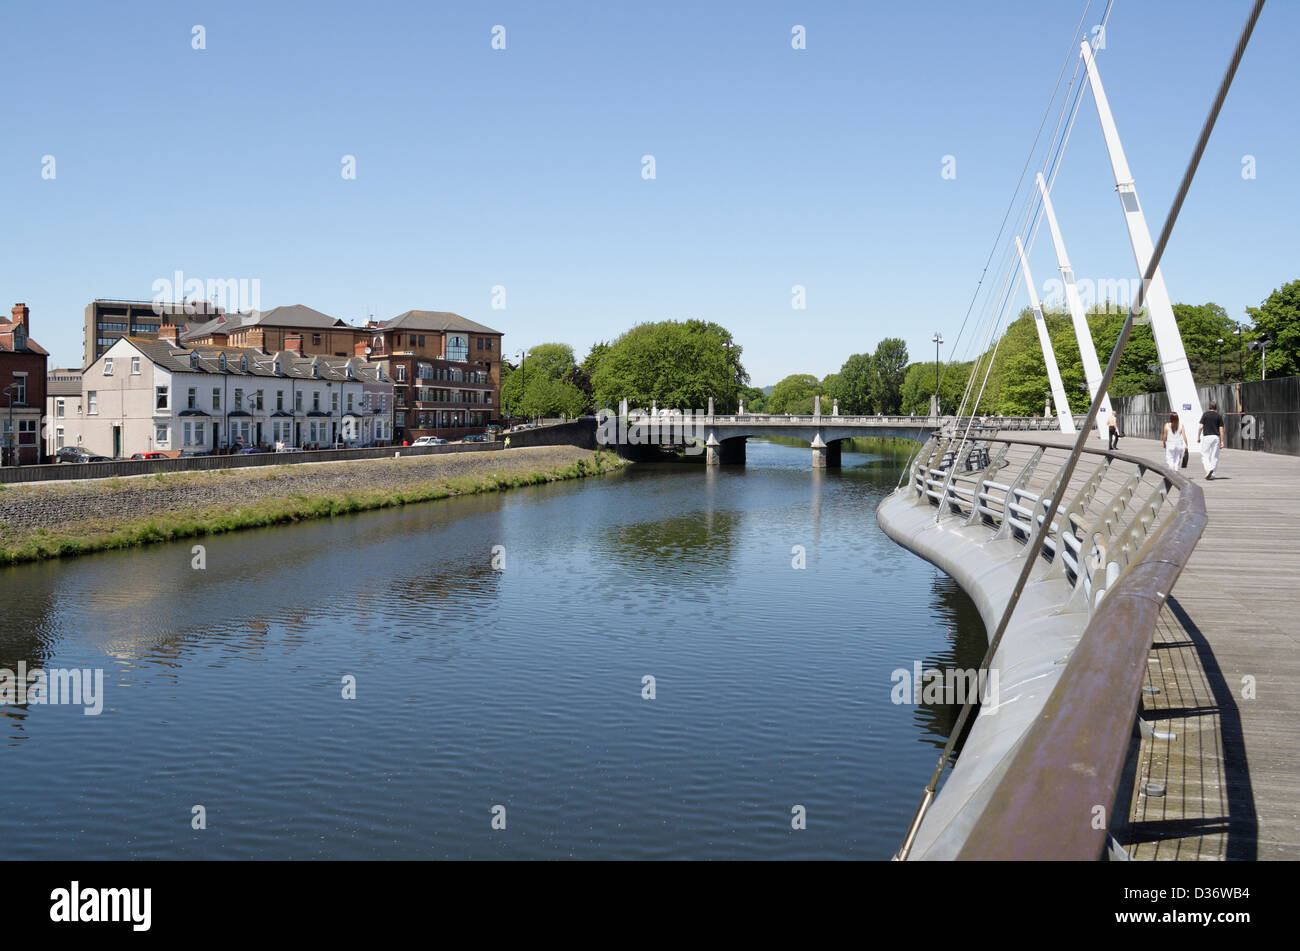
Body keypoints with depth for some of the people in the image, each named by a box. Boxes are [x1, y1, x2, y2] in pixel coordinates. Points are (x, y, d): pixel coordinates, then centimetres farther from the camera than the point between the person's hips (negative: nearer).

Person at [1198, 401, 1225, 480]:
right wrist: (1222, 441, 4)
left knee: (1205, 455, 2)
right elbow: (1221, 429, 3)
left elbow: (1201, 427, -5)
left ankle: (1209, 469, -21)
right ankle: (1212, 474, 7)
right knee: (1215, 456, 8)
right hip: (1216, 437, 3)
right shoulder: (1219, 416, 7)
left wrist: (1198, 437, 6)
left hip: (1207, 437, -3)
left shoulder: (1205, 414, 1)